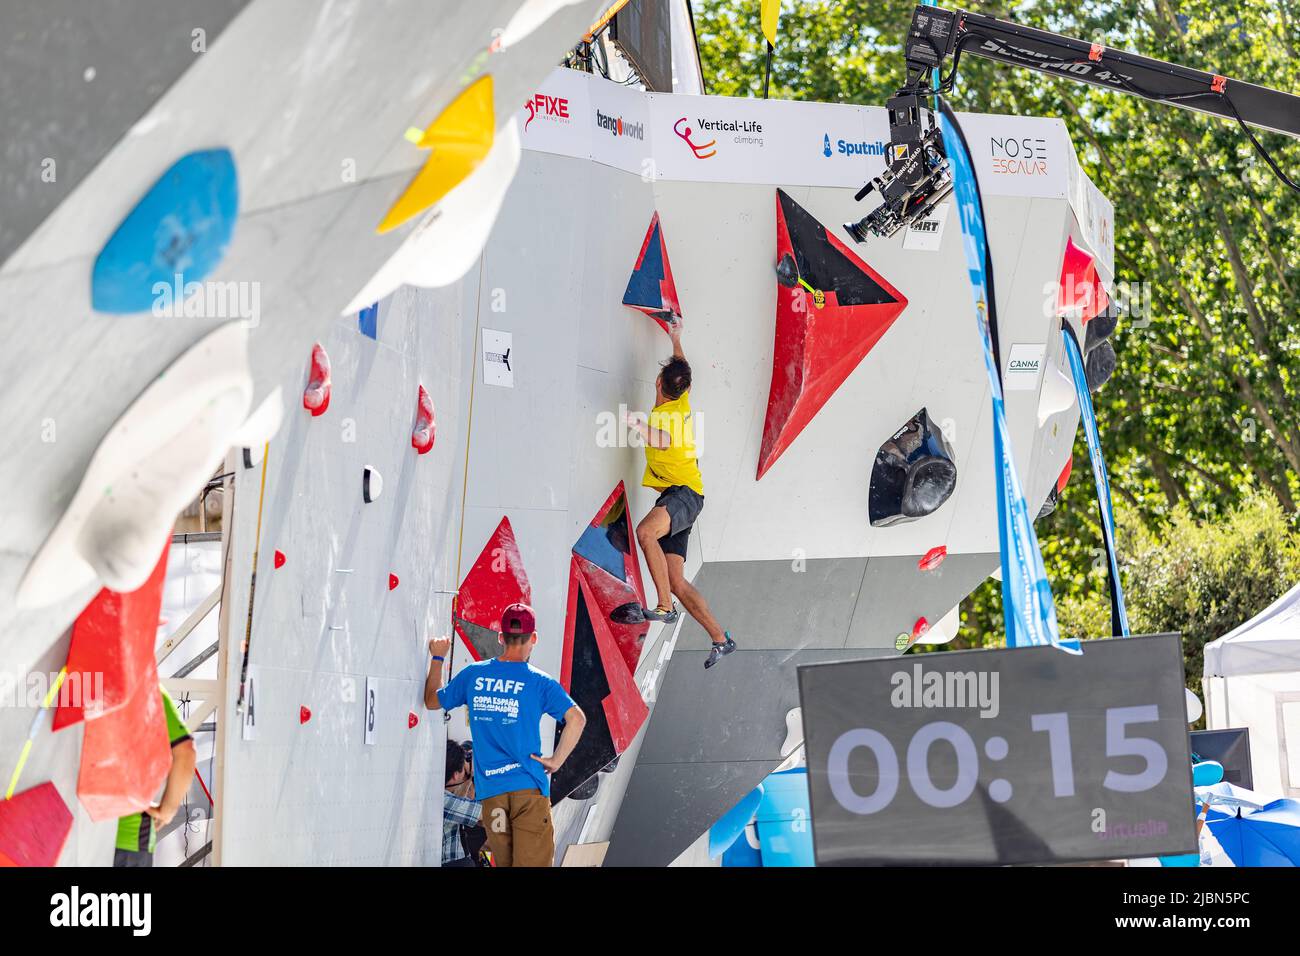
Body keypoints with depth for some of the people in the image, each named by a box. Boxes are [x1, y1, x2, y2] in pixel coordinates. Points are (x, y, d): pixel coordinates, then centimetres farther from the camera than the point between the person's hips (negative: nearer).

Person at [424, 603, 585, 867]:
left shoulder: (473, 674, 6)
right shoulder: (540, 682, -3)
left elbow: (432, 701, 21)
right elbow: (576, 719, -16)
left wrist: (438, 659, 32)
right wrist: (556, 761, -7)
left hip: (490, 791, 4)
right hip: (529, 787, -3)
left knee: (504, 864, 13)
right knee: (532, 864, -5)